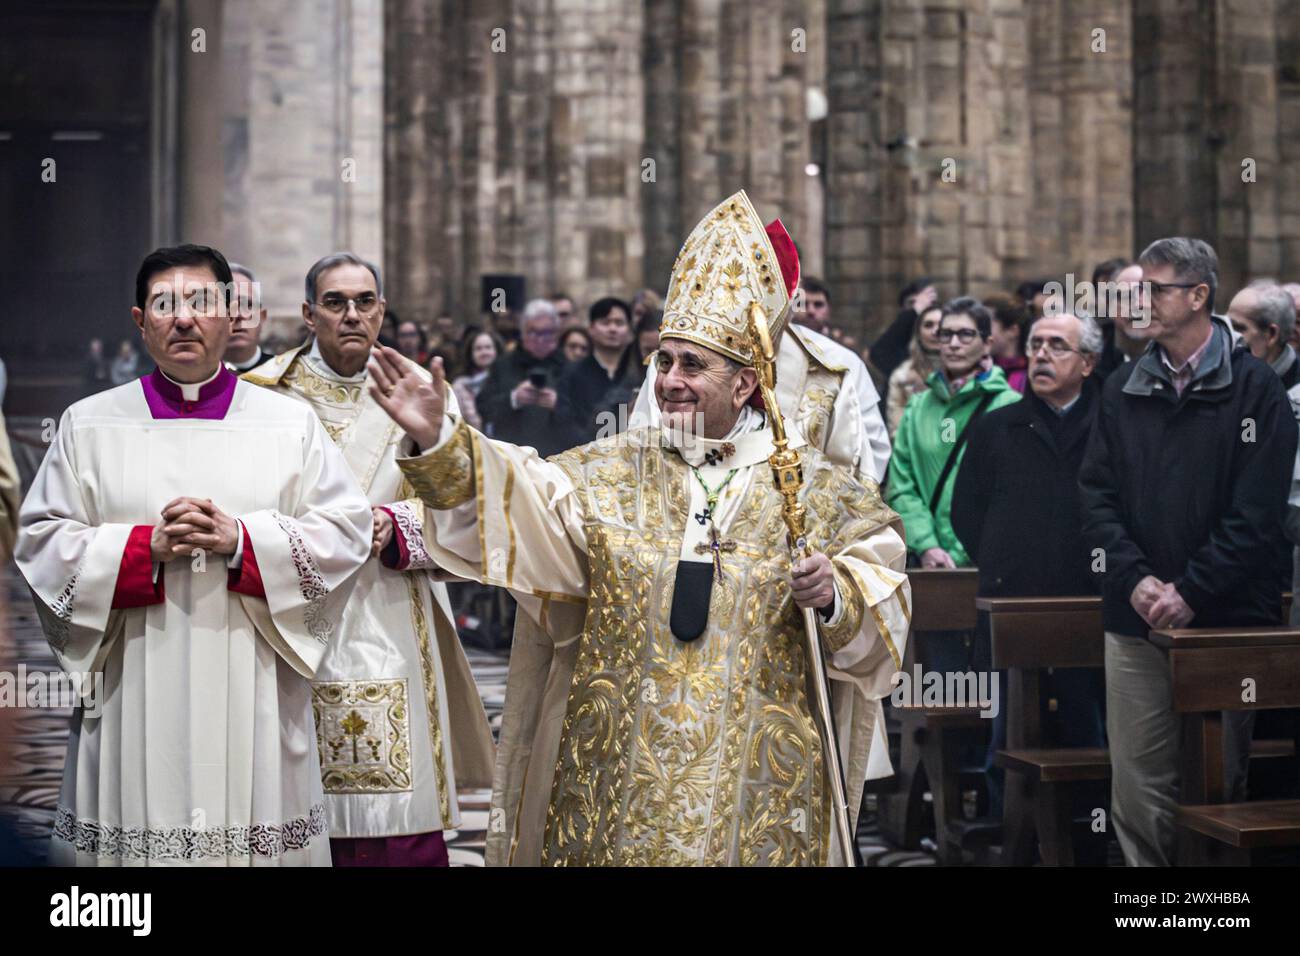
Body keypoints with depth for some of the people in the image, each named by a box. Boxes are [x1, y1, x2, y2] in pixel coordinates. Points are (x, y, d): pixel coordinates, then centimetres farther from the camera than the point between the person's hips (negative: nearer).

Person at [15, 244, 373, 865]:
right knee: (133, 822, 0)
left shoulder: (290, 424, 9)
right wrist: (146, 545, -11)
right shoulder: (88, 425, 9)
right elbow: (42, 543, 3)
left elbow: (343, 533, 1)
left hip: (254, 693, 0)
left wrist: (240, 540, -13)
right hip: (134, 693, 0)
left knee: (255, 819, -1)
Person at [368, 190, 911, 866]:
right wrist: (437, 441, -24)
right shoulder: (610, 473, 4)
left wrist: (836, 594, -20)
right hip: (619, 766, 1)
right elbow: (518, 496, -9)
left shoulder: (816, 489, 1)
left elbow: (881, 582, 1)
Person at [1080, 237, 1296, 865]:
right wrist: (1135, 580, -7)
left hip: (1226, 622, -3)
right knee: (1137, 789, 5)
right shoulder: (1122, 389, 10)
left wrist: (1191, 592, -14)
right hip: (1134, 623, 4)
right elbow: (1097, 494, 6)